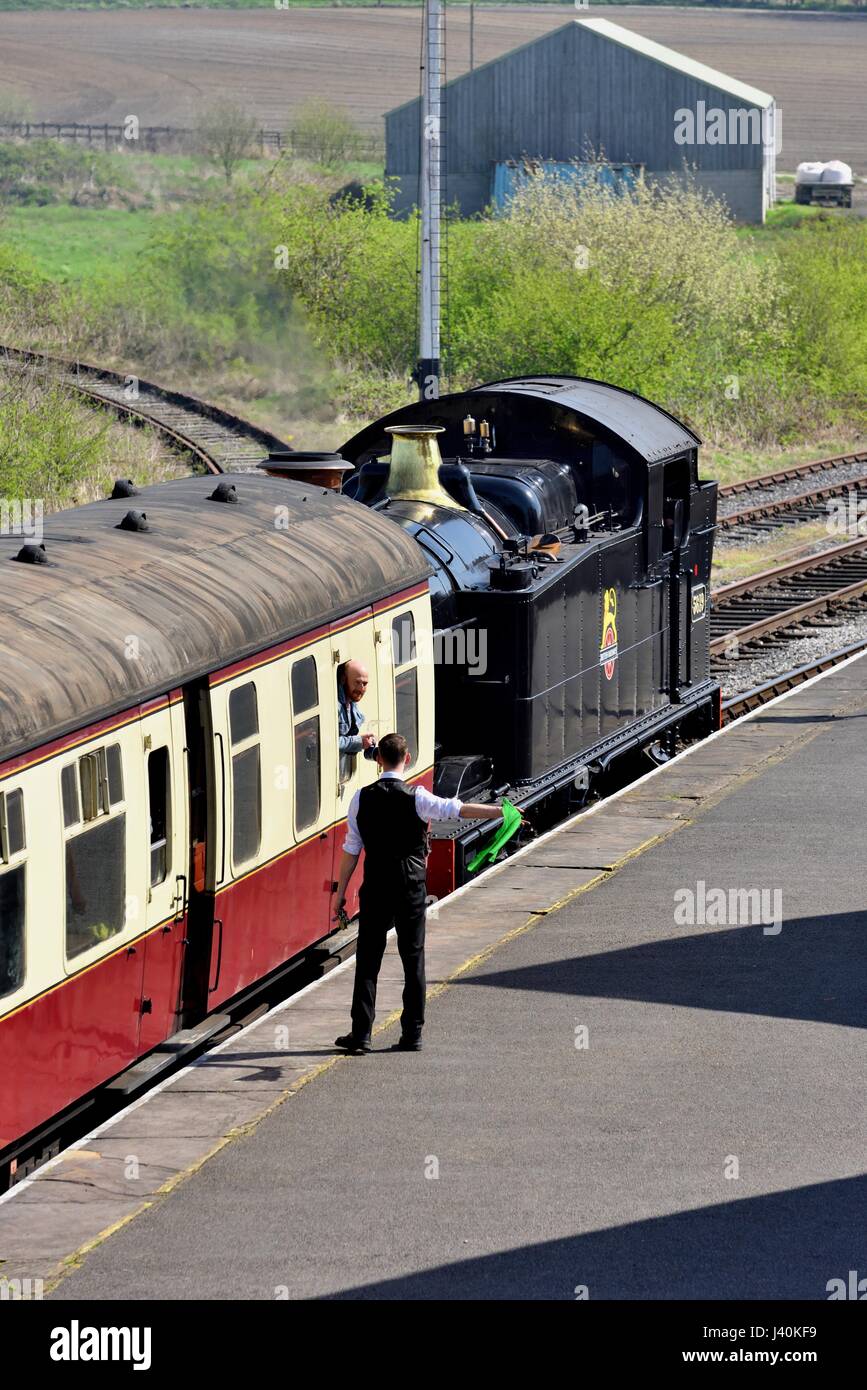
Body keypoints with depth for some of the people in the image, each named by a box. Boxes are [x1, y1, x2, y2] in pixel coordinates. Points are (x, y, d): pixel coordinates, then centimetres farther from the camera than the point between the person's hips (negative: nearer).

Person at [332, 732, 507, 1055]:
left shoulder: (362, 798, 0)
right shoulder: (415, 797, -8)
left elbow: (351, 850, 2)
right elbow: (457, 809, -21)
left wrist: (340, 893, 7)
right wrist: (500, 812, -23)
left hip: (375, 888, 1)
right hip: (411, 888, -1)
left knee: (368, 959, 5)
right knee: (413, 959, 6)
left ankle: (360, 1034, 2)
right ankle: (412, 1034, 7)